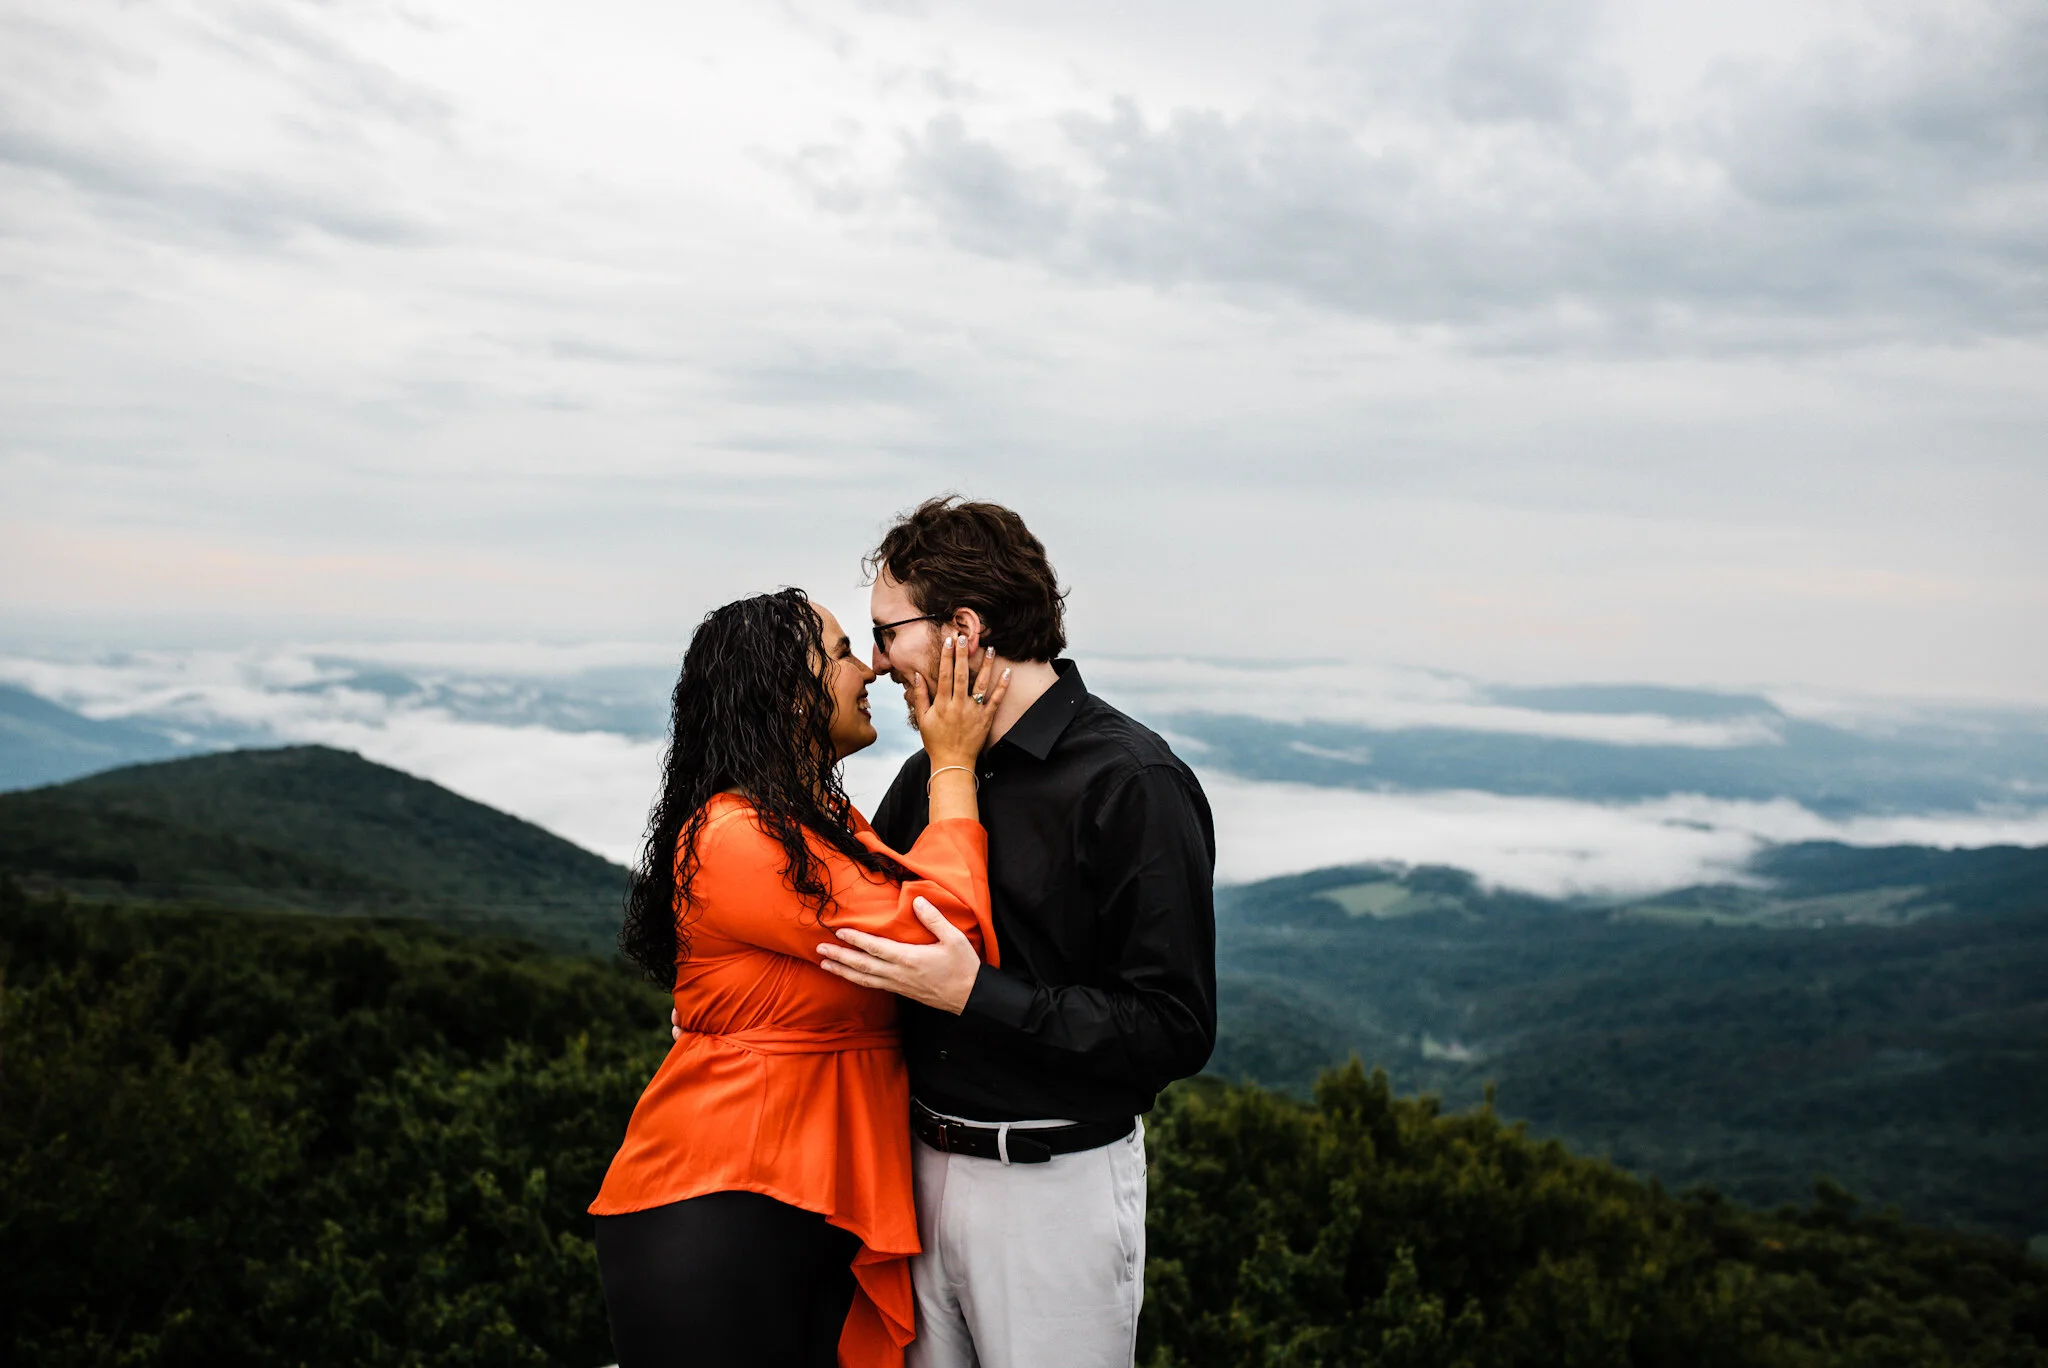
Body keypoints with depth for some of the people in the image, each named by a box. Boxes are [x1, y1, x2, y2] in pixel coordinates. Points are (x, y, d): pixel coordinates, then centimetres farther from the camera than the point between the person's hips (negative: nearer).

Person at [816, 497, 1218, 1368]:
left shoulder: (1133, 784, -16)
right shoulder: (930, 774, 7)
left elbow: (1174, 1033, -20)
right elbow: (869, 923, 23)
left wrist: (976, 995, -24)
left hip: (1056, 1188, -6)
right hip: (923, 1166, 7)